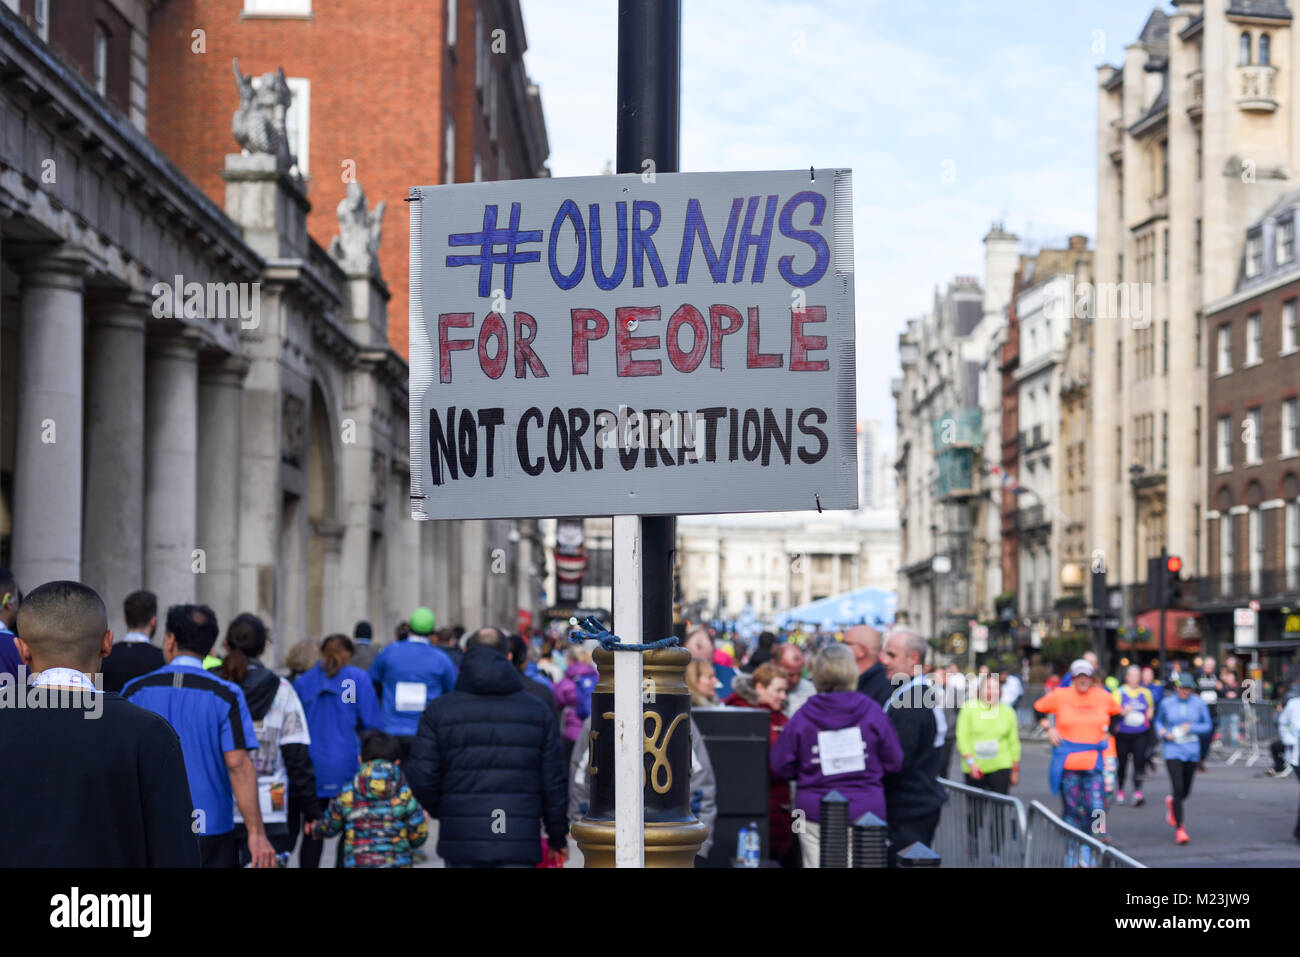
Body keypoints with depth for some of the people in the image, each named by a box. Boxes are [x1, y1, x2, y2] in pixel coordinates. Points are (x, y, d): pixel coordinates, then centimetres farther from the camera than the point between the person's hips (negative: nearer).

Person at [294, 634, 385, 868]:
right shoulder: (358, 679, -1)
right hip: (347, 770, -3)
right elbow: (372, 725, -4)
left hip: (311, 769, 3)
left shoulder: (302, 682, 7)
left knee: (312, 835, 11)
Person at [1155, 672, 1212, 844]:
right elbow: (1159, 721, 13)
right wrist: (1163, 733, -7)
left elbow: (1207, 725, 4)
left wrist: (1191, 728, -14)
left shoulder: (1199, 703, 0)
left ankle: (1171, 802, 47)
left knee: (1186, 790, 10)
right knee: (1178, 788, -13)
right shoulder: (1167, 703, 0)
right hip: (1173, 751, -2)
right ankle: (1179, 829, -7)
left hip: (1192, 752, 2)